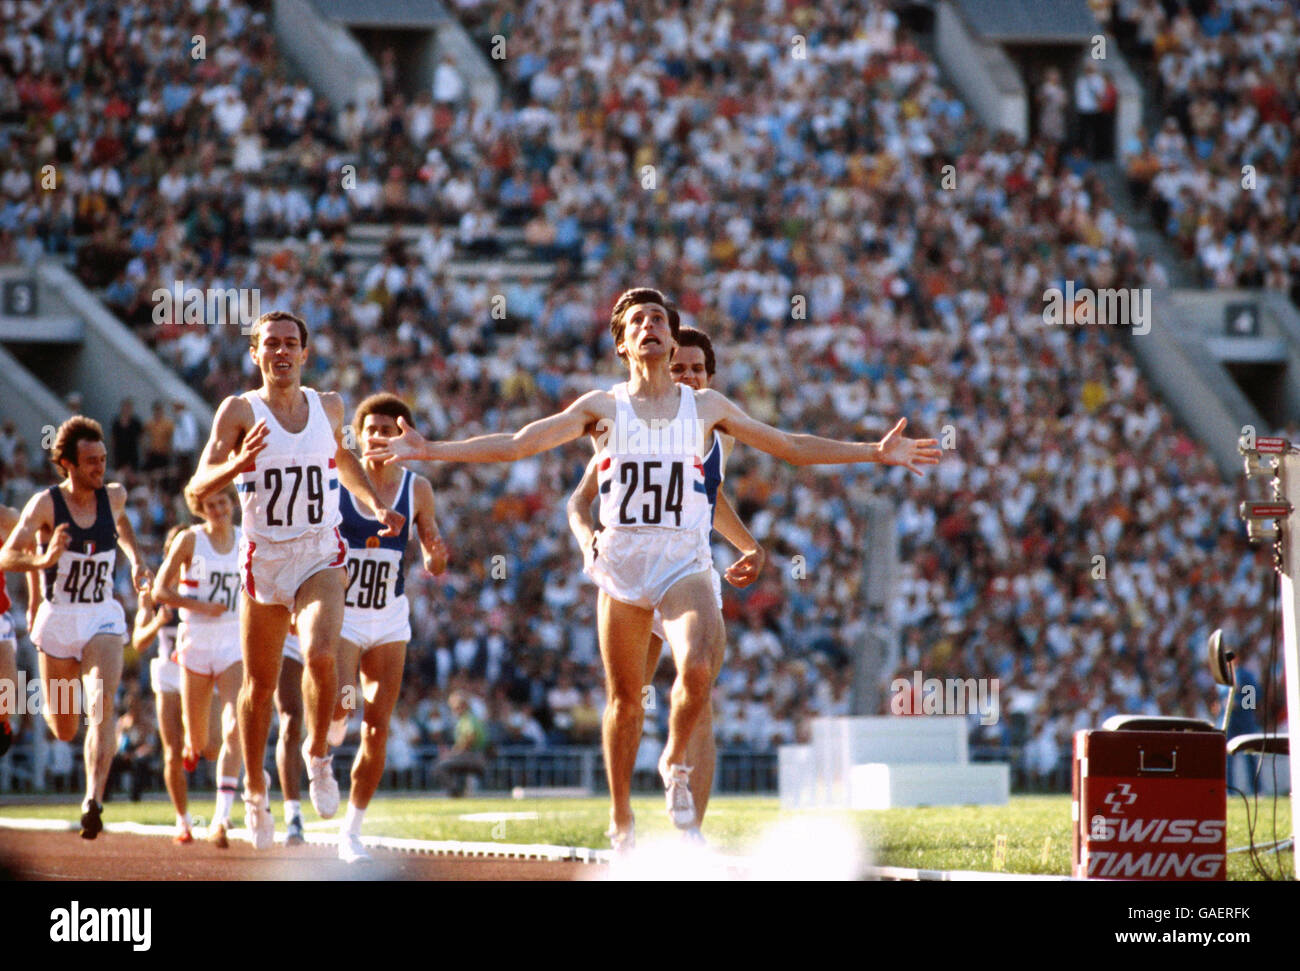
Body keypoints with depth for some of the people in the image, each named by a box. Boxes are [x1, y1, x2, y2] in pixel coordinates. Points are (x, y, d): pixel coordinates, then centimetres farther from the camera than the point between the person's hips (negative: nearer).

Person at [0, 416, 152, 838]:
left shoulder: (113, 496, 1)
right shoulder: (46, 504, -12)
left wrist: (136, 559, 14)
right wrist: (43, 559, -38)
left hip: (103, 619, 1)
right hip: (57, 620, -1)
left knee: (102, 707, -23)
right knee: (64, 730, 10)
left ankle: (93, 801, -31)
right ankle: (52, 704, 50)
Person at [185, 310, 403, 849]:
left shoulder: (328, 407, 5)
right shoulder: (240, 411, -7)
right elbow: (197, 488, -14)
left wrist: (376, 505, 13)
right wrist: (237, 465, -33)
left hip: (319, 557, 1)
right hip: (263, 558, -1)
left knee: (321, 654, -26)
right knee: (260, 683, 9)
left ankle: (318, 756, -2)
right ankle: (255, 791, 29)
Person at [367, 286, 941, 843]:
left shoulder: (706, 407, 9)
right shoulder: (603, 408, 6)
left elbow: (792, 447, 14)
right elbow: (516, 445, 1)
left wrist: (876, 453, 7)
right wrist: (429, 450, -8)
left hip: (684, 561, 0)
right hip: (621, 561, 0)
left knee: (698, 668, -25)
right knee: (624, 698, 5)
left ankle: (675, 763, 4)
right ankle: (621, 822, 19)